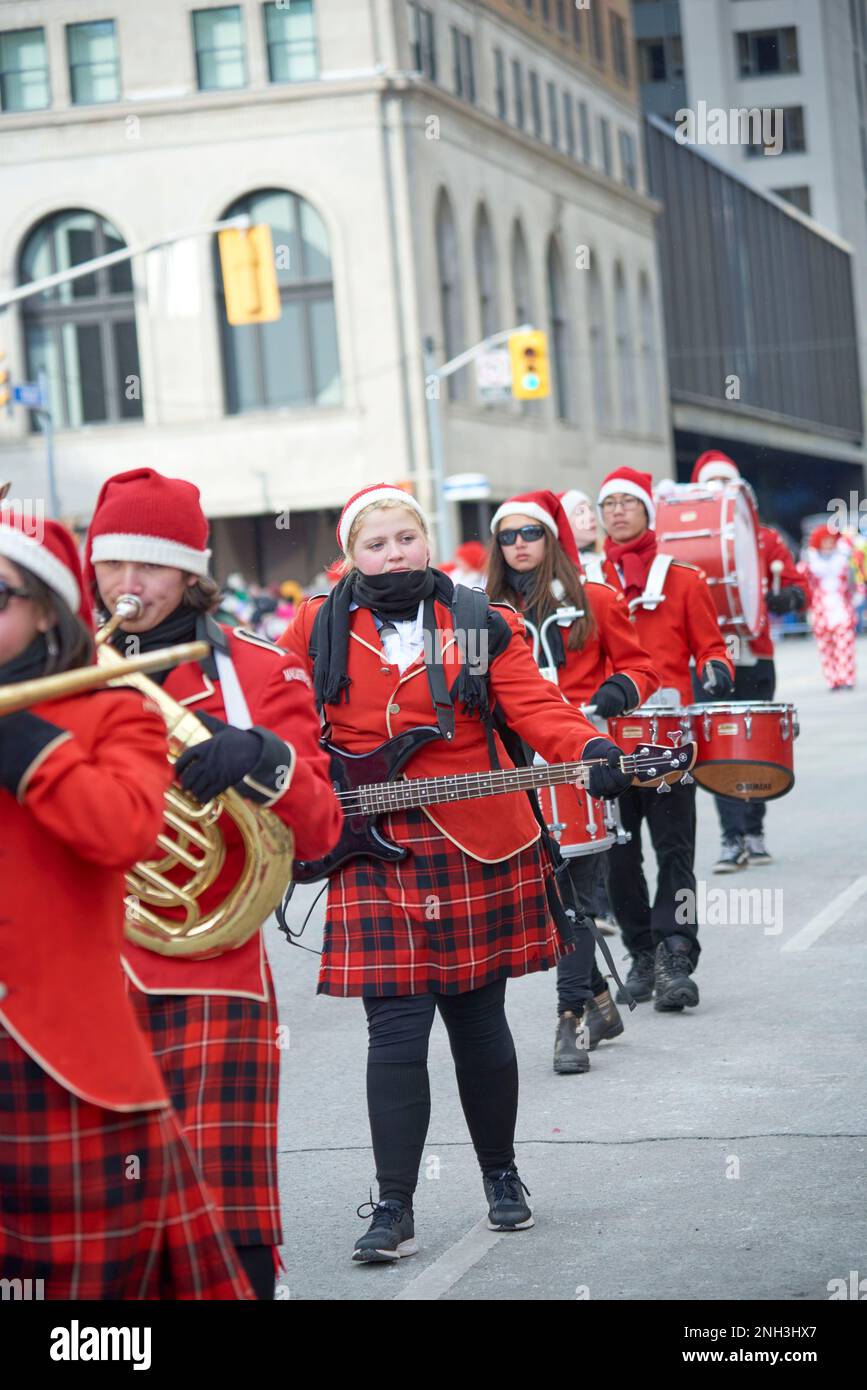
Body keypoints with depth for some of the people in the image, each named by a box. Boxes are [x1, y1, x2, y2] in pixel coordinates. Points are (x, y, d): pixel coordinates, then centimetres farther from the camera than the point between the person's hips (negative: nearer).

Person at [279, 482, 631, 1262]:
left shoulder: (482, 625, 3)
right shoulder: (318, 630, 4)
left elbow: (533, 704, -8)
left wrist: (592, 750, -25)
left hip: (479, 849, 1)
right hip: (374, 854, 0)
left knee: (480, 1022, 10)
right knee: (395, 1033, -5)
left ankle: (502, 1174, 30)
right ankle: (394, 1209, 3)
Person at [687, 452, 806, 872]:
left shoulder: (764, 538, 8)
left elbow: (798, 588, 6)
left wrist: (783, 598, -15)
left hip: (755, 661, 1)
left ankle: (754, 834, 17)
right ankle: (732, 839, -5)